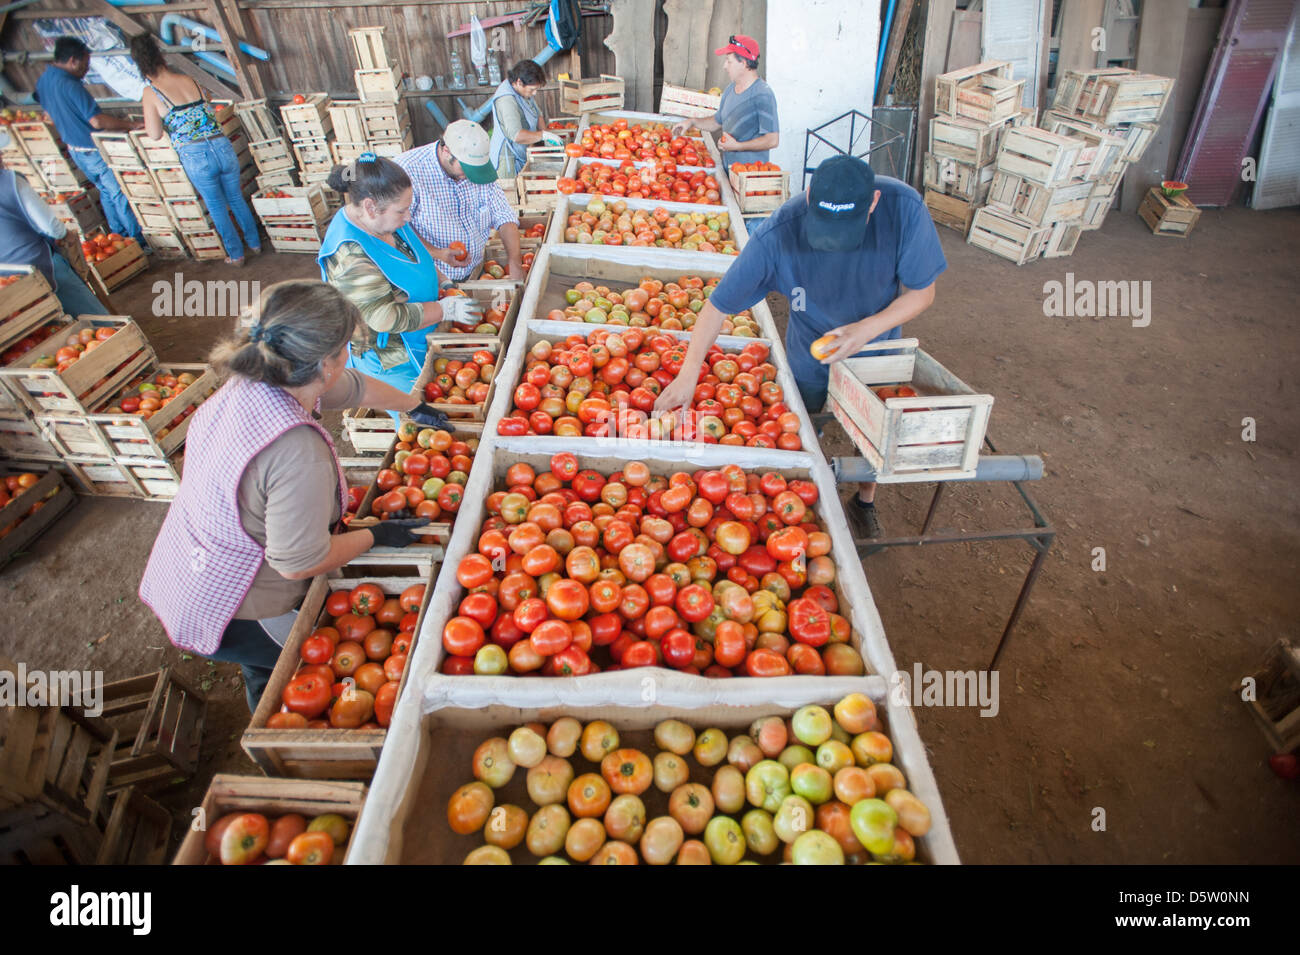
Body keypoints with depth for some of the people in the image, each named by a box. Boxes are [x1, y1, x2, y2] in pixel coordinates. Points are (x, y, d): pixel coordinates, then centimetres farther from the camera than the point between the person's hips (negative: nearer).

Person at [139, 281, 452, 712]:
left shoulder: (249, 383, -9)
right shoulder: (299, 451, -37)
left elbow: (356, 386, 8)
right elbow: (299, 563, -28)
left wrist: (415, 407, 24)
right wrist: (377, 536, -12)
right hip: (226, 614, -8)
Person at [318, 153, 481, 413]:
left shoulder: (382, 219, -5)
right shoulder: (350, 258, -34)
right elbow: (387, 318, -33)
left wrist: (438, 279, 3)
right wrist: (446, 309, -26)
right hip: (389, 361, -8)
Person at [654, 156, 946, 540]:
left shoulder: (904, 208, -32)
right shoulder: (779, 234, -35)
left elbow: (922, 291, -18)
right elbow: (719, 304, -29)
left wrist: (868, 328, -34)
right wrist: (688, 375, -33)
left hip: (877, 344, 2)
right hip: (810, 352, -1)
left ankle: (865, 503, 49)